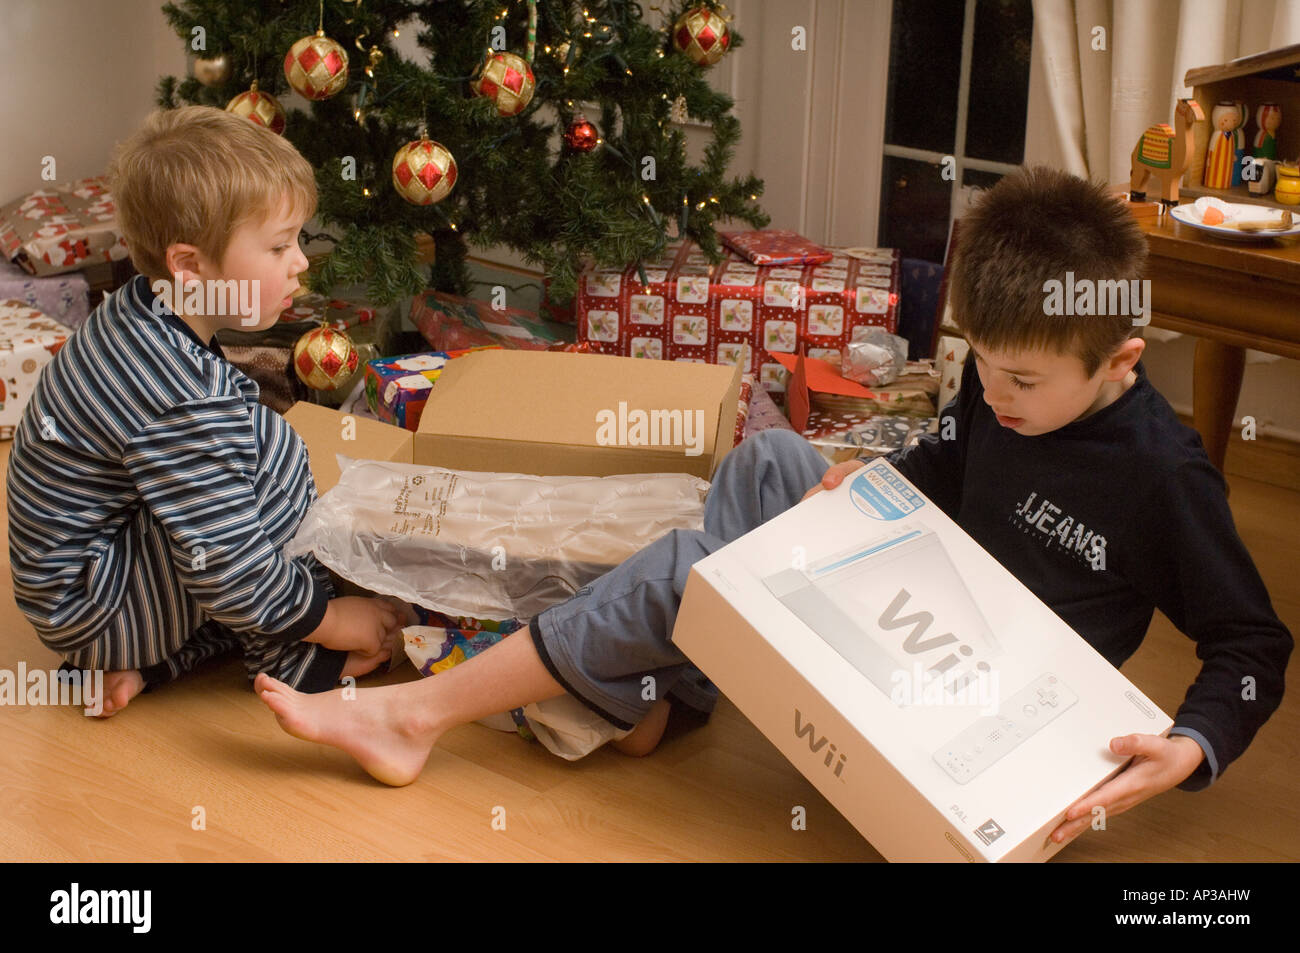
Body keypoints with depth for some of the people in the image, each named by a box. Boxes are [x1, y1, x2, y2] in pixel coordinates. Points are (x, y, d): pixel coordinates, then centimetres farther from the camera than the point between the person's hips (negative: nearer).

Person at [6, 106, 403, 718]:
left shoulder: (134, 318, -1)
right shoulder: (187, 403, -30)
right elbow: (227, 572, -28)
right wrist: (331, 622, -14)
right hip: (87, 610, -10)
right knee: (270, 450, -23)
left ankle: (146, 658, 9)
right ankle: (285, 655, -4)